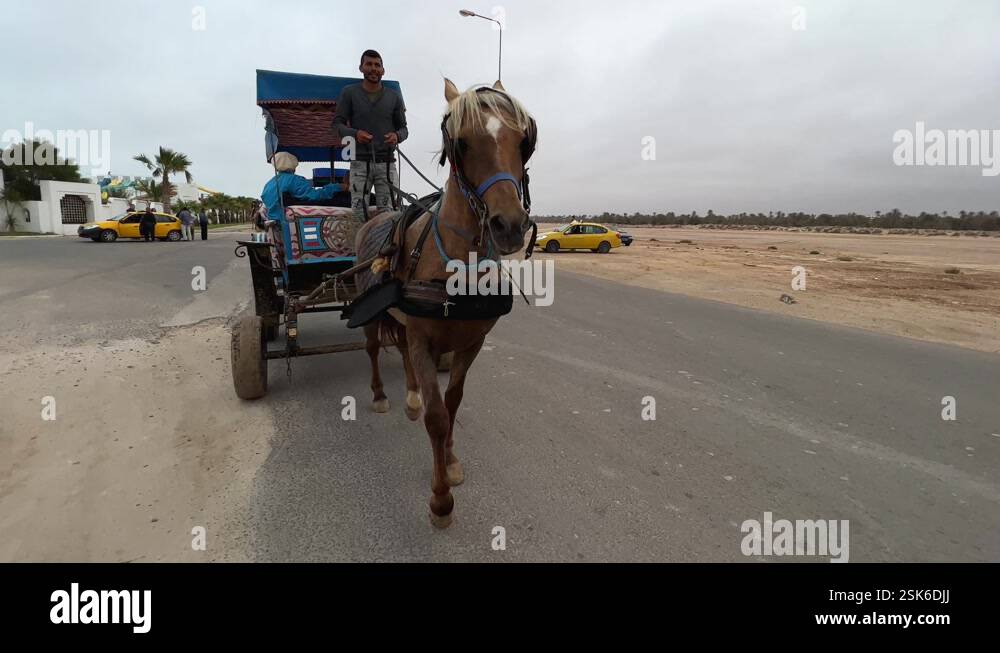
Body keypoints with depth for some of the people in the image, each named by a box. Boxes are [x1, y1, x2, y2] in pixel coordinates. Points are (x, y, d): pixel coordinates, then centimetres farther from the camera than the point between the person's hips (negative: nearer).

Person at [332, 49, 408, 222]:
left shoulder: (394, 97, 11)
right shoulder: (349, 93, 7)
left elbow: (403, 128, 15)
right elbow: (337, 123, 6)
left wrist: (397, 136, -10)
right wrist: (355, 133, -15)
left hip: (386, 163, 1)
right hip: (360, 163, -1)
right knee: (359, 211, -4)